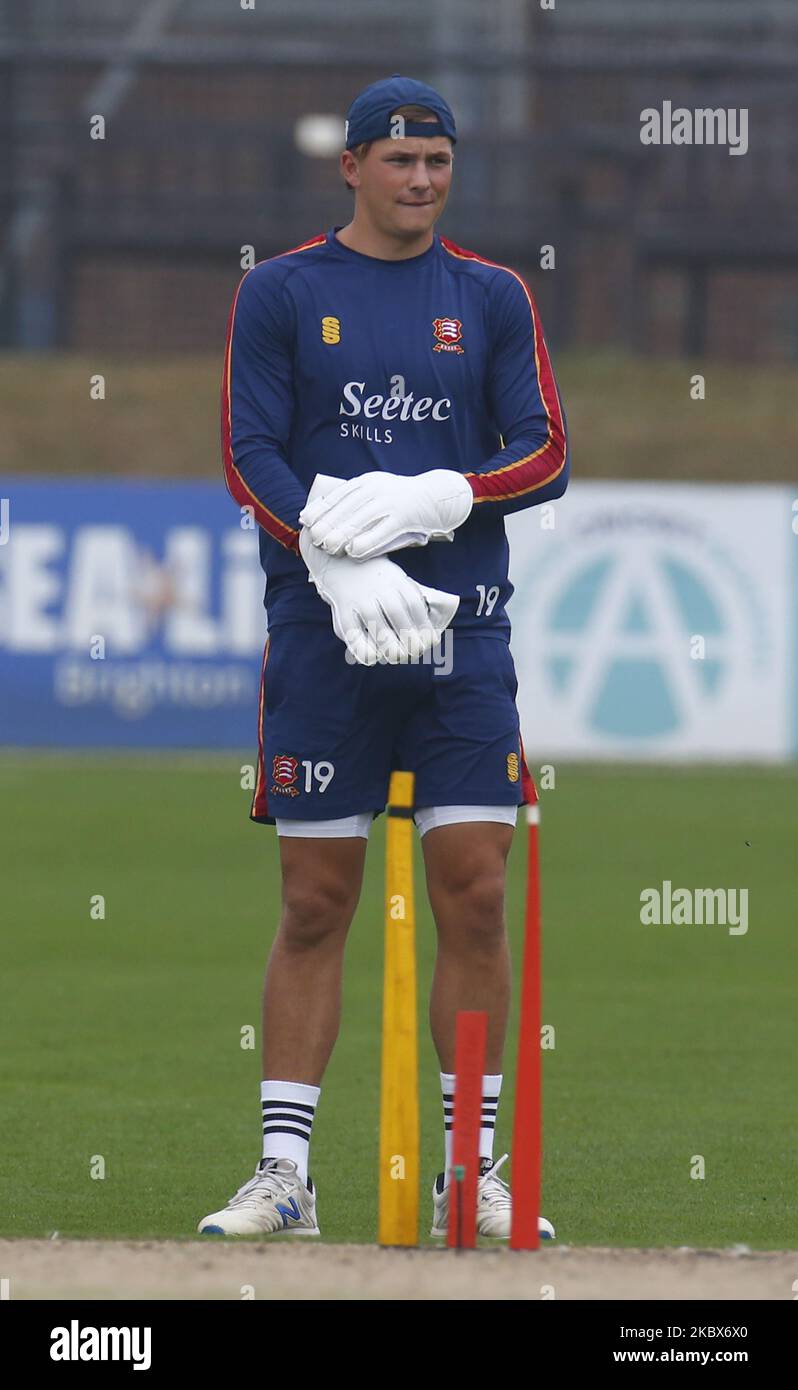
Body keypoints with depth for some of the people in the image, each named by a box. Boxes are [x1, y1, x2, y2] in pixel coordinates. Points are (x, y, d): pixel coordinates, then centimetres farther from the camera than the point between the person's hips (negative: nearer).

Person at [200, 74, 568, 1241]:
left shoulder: (493, 298, 9)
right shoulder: (281, 292, 4)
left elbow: (545, 455, 4)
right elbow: (249, 456, -3)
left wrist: (428, 499, -14)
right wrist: (342, 567, -18)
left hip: (464, 630, 1)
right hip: (323, 631, -1)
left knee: (476, 893, -3)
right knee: (315, 903, -1)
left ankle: (470, 1174, 5)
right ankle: (284, 1174, 4)